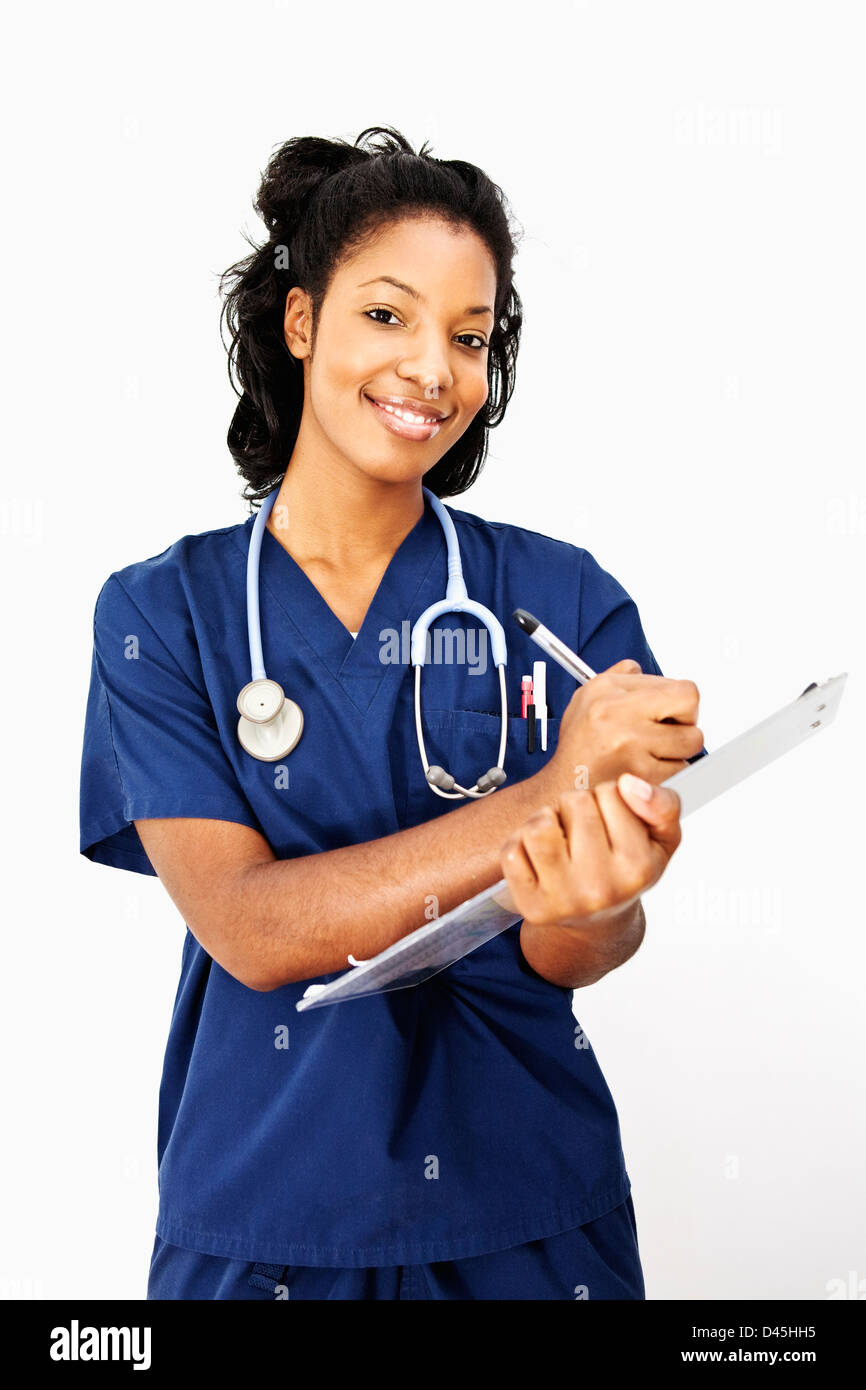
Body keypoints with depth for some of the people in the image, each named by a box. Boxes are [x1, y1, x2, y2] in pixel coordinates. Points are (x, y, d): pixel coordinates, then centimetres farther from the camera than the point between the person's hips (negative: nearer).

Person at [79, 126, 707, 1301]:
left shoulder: (561, 596, -5)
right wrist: (543, 798, -28)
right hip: (262, 1218, 0)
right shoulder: (160, 612, -7)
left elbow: (586, 954, -10)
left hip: (523, 1212, 1)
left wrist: (582, 902, -34)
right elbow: (247, 927, -18)